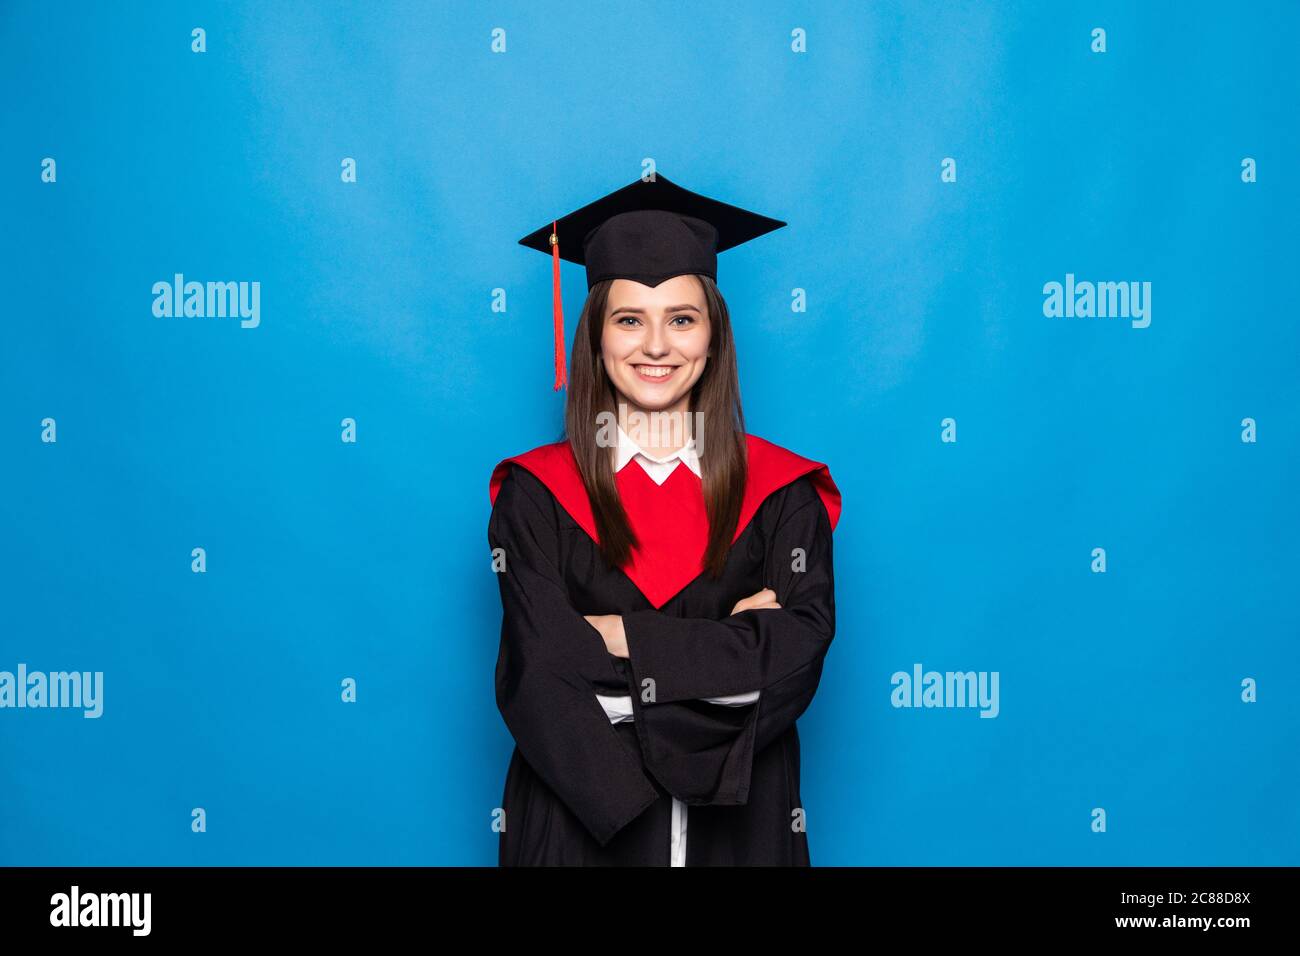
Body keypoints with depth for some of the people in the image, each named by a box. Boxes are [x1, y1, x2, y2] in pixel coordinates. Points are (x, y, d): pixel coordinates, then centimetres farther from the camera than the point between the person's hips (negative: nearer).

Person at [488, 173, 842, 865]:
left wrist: (627, 639, -17)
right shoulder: (537, 492, -5)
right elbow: (544, 674, -15)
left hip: (740, 823, 1)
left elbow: (800, 654, -12)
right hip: (583, 821, -1)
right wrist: (732, 651, -18)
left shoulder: (779, 490, -2)